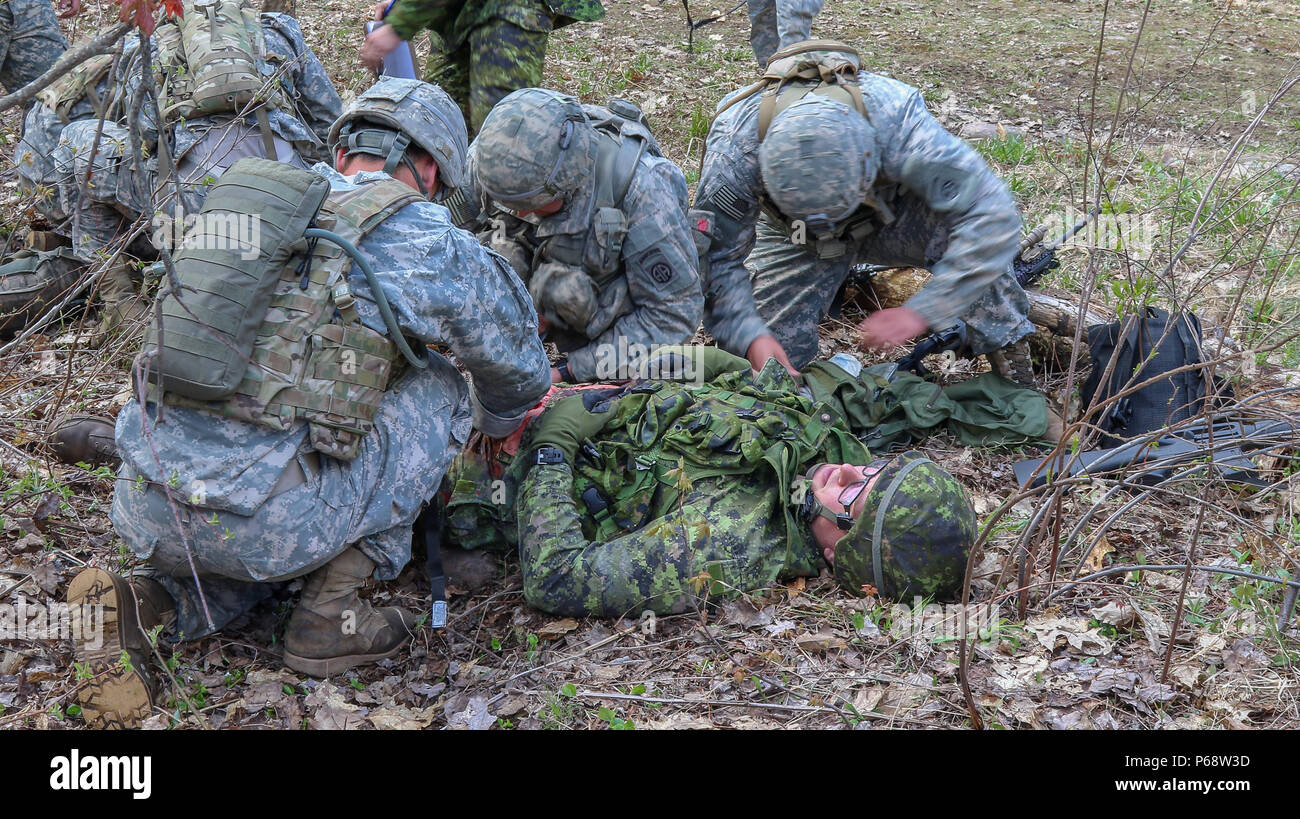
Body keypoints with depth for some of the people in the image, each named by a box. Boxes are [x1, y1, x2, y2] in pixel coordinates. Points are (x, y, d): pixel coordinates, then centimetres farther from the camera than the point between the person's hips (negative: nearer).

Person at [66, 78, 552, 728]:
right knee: (440, 390, 13)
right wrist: (495, 422, 39)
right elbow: (521, 368, 17)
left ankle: (143, 602, 9)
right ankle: (328, 614, 10)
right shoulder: (427, 241, 1)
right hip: (260, 522, -6)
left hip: (141, 508, 6)